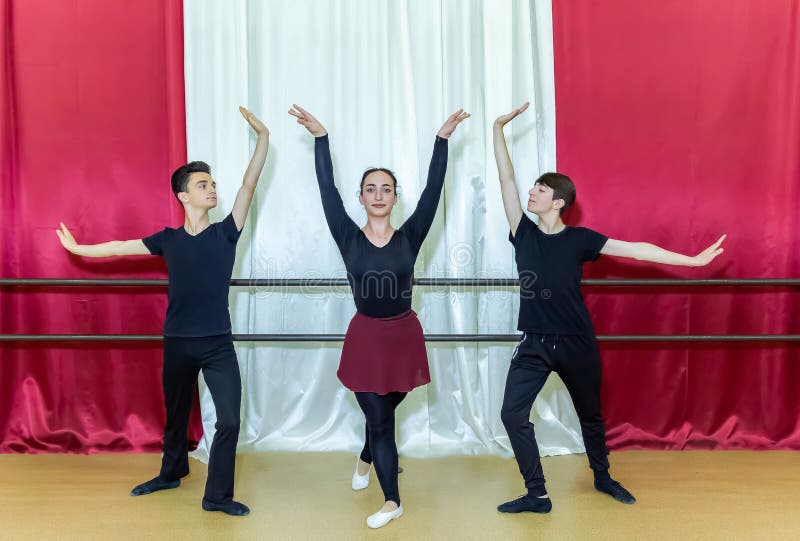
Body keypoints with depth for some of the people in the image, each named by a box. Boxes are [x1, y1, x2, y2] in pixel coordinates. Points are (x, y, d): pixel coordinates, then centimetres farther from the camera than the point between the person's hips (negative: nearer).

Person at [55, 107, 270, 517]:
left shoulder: (225, 232, -4)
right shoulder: (169, 239, 0)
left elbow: (249, 185, -13)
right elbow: (121, 247, 13)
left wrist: (263, 137, -21)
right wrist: (77, 248, 22)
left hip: (218, 344, -1)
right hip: (177, 343, 2)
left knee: (230, 420, -7)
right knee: (175, 415, 19)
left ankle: (217, 496, 9)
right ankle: (171, 474, 43)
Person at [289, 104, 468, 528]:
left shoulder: (409, 236, -5)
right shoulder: (349, 238, -6)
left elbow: (433, 190, -11)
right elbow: (328, 191, -11)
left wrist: (442, 138, -15)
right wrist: (320, 138, -14)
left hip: (404, 336, 2)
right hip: (365, 338, -1)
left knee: (383, 414, 20)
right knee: (380, 419, 3)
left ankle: (365, 460, 50)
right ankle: (392, 501, 18)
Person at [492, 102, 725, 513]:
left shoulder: (579, 239, -6)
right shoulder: (523, 233, -2)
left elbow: (635, 249, -8)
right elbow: (506, 178, -4)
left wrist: (693, 260, -9)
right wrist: (498, 128, -6)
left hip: (577, 343, -1)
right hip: (535, 344, 1)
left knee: (590, 415, 17)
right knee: (513, 413, -9)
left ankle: (603, 478, 41)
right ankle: (537, 494, 5)